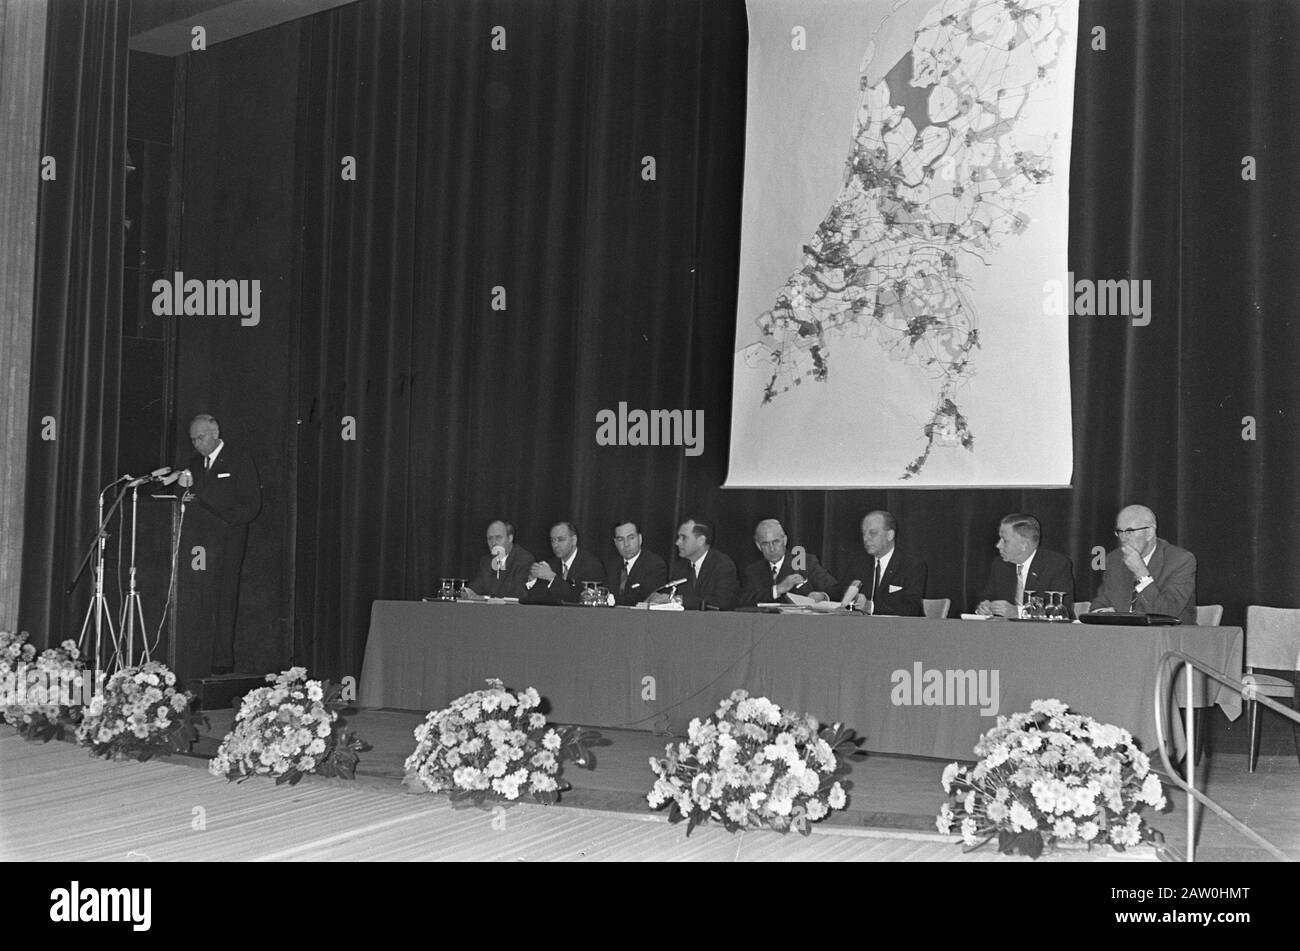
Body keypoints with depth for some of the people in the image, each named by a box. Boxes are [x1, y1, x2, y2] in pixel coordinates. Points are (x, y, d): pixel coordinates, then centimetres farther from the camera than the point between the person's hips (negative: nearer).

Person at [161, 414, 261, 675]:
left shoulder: (240, 462, 3)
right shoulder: (195, 463, 20)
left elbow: (251, 506, -3)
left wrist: (222, 520, -14)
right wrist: (182, 486, -1)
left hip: (226, 543, -5)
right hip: (198, 543, 5)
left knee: (222, 602, -9)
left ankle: (222, 663, -7)